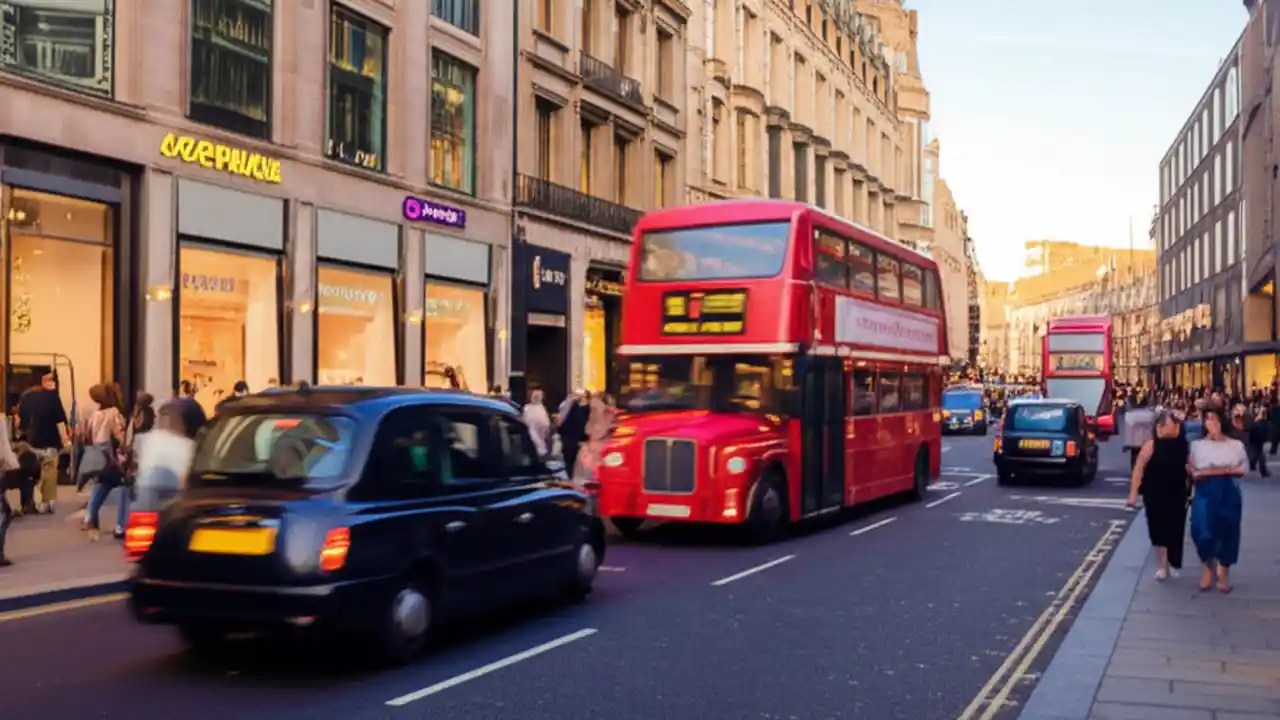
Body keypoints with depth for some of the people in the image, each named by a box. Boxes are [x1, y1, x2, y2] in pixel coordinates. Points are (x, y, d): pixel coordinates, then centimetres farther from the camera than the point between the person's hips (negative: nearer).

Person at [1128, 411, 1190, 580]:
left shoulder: (1183, 445, 0)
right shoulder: (1152, 445, -9)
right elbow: (1139, 468, -10)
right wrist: (1133, 492, -15)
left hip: (1176, 496, 3)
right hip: (1155, 495, -3)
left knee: (1175, 531, 7)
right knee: (1159, 530, 2)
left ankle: (1172, 564, 23)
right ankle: (1162, 566, 11)